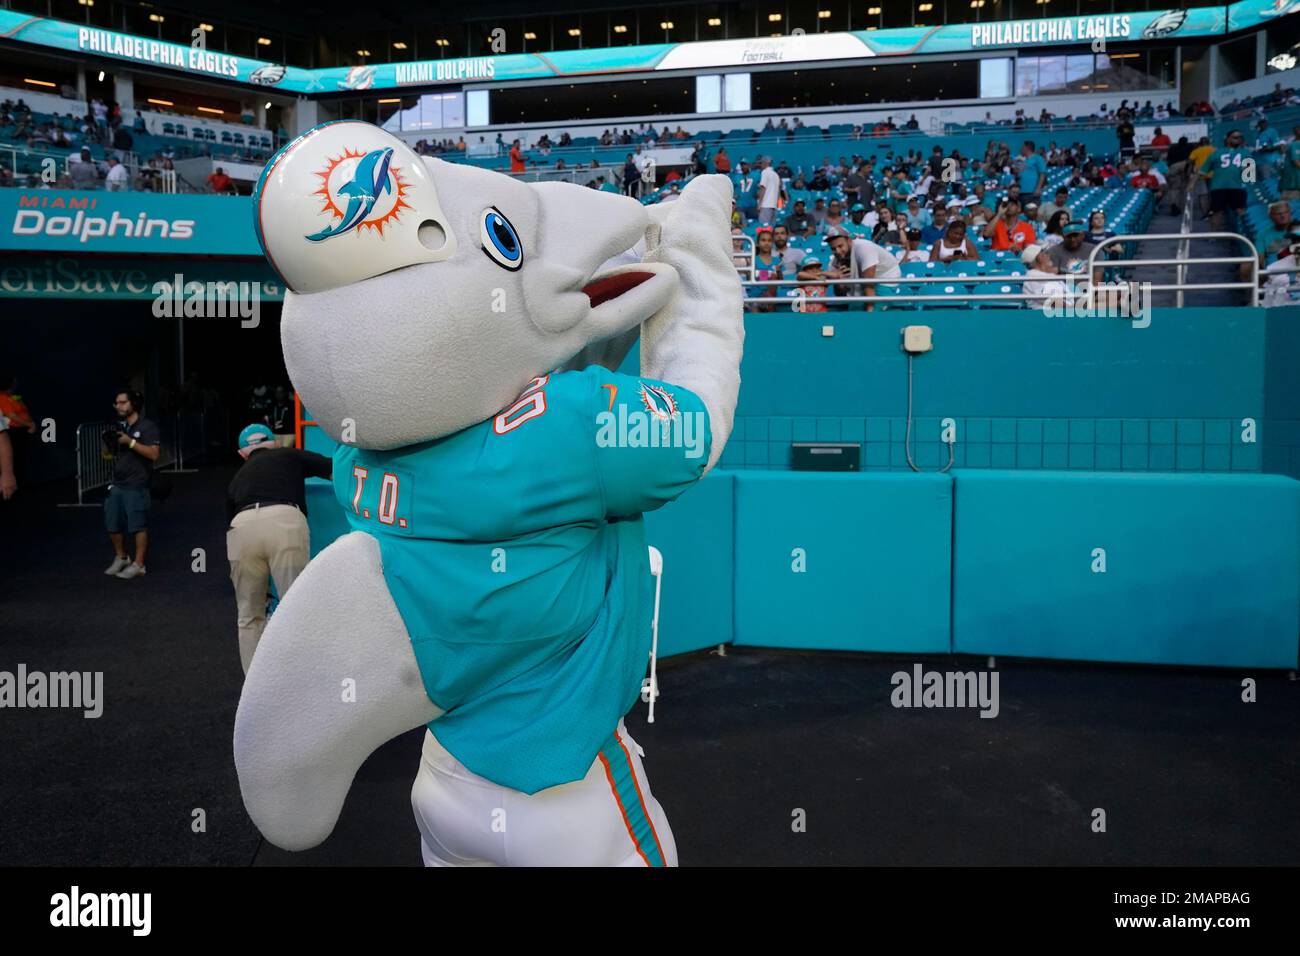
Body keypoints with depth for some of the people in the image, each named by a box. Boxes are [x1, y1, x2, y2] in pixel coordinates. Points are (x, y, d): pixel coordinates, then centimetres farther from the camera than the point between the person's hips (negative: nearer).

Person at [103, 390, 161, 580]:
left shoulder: (147, 426, -6)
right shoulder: (119, 427, 15)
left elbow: (154, 454, -17)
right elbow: (111, 454, 22)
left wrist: (130, 442, -20)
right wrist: (110, 443, 1)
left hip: (136, 486, -7)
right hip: (116, 484, 7)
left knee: (138, 526, -4)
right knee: (112, 525, 12)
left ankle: (138, 565, 4)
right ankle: (120, 558, 30)